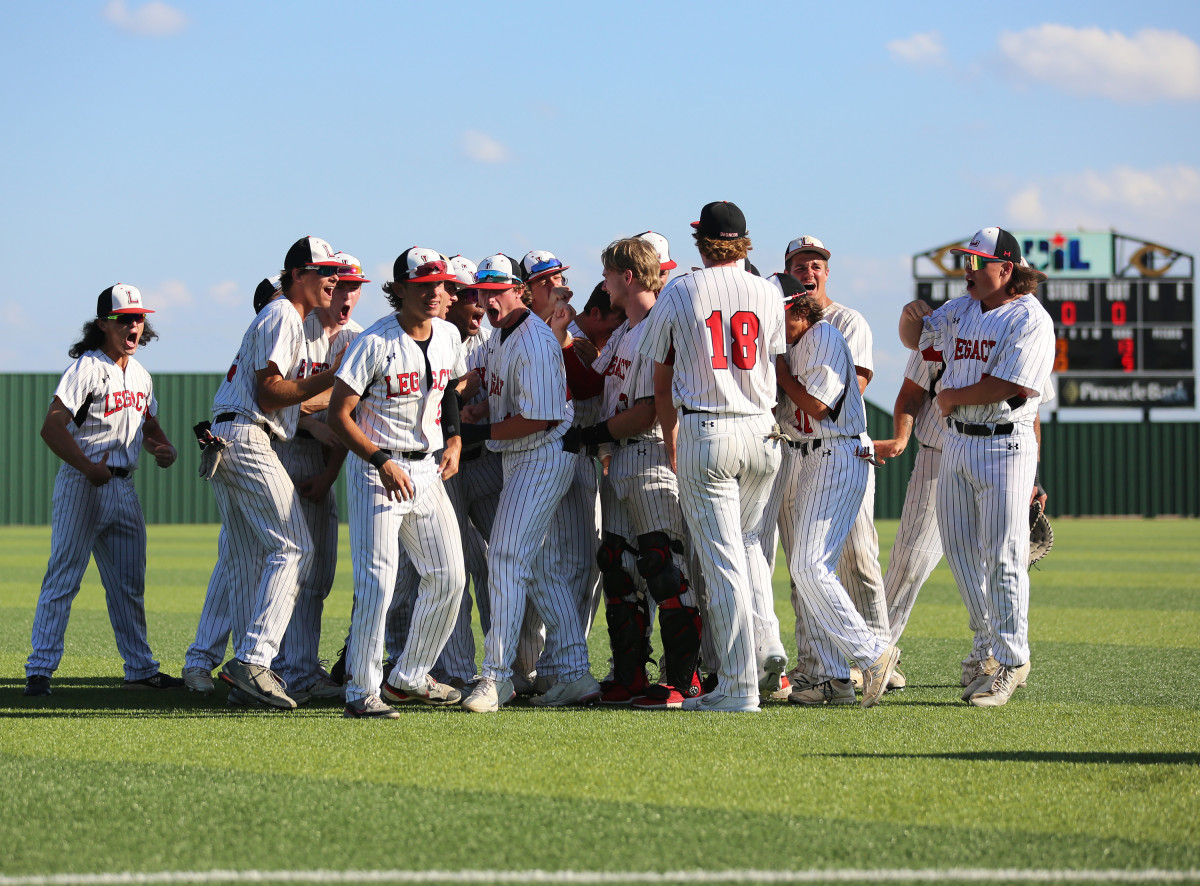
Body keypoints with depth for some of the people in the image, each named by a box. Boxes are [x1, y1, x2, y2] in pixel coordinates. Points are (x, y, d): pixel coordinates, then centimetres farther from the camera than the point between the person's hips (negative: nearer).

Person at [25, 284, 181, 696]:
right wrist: (89, 468, -26)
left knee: (129, 583, 13)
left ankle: (140, 668, 20)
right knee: (63, 578, -8)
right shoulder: (87, 368, -13)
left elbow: (148, 424, 25)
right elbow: (52, 427, -20)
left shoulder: (140, 374, 12)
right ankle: (40, 670, -8)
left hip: (123, 486, 8)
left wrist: (165, 450, 3)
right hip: (81, 485, -8)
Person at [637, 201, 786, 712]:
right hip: (761, 431, 3)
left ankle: (739, 685, -7)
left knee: (723, 560, -5)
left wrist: (670, 439, 20)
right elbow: (774, 370, 9)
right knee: (748, 544, 22)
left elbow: (662, 383, 8)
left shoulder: (677, 294, 1)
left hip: (704, 433, -3)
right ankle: (769, 647, 8)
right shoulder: (767, 294, 5)